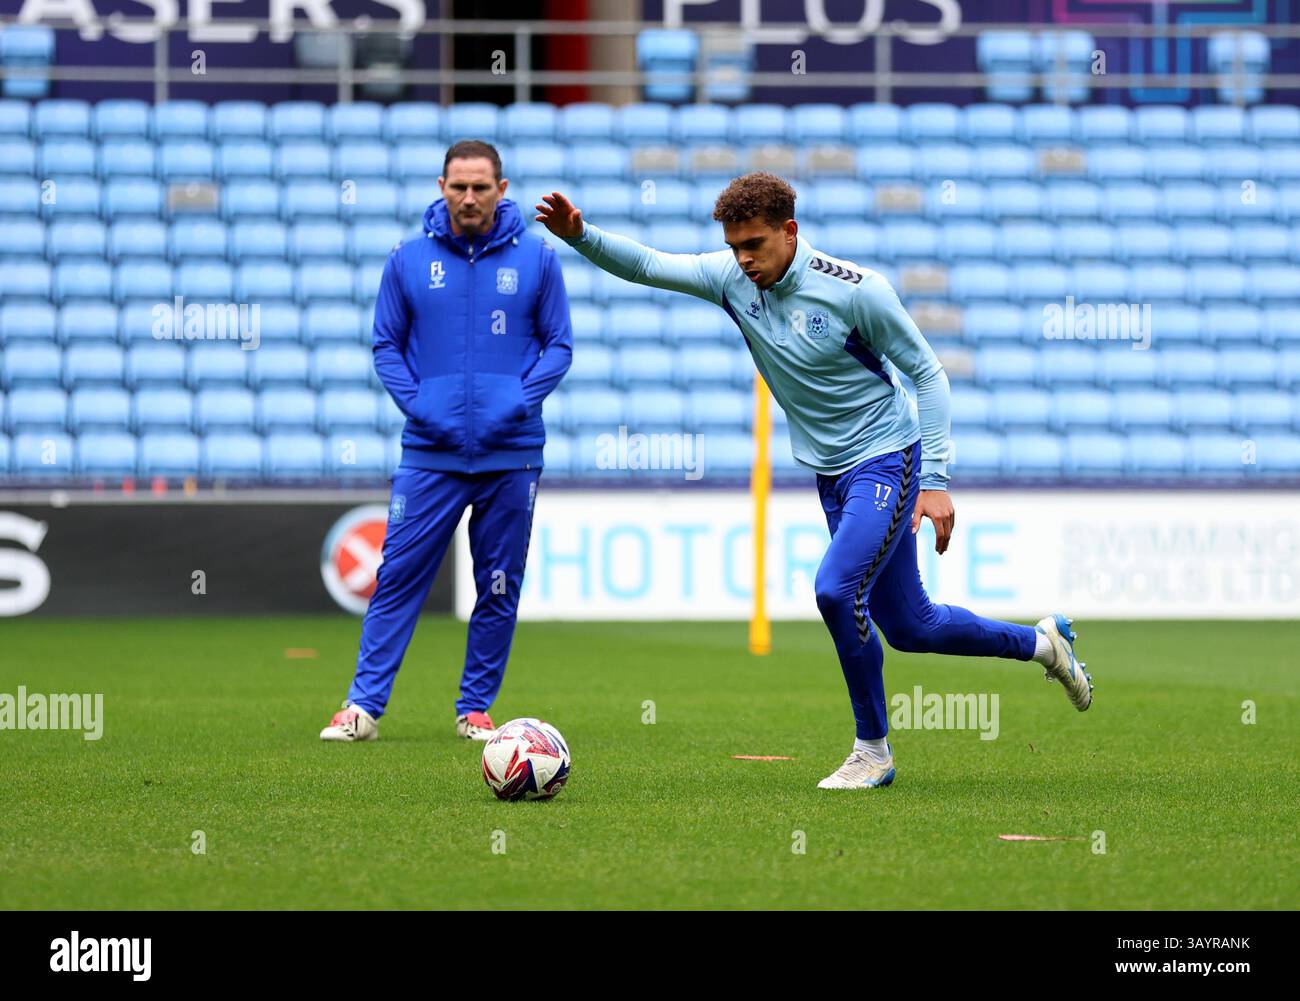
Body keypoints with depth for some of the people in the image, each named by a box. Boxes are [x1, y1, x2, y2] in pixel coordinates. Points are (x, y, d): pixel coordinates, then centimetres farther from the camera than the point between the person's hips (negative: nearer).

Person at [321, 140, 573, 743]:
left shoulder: (536, 258, 2)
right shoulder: (409, 259, 3)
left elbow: (559, 345, 5)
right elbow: (386, 345, 8)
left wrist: (519, 401, -9)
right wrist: (415, 402, -7)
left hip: (511, 454, 1)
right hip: (430, 452, 0)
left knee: (499, 587, 6)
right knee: (398, 577, -4)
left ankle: (475, 708, 16)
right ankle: (364, 705, -1)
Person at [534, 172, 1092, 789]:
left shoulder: (855, 290, -19)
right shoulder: (731, 278, -5)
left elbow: (927, 373, -12)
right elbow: (643, 265, -11)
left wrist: (935, 480, -16)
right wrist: (581, 234, -31)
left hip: (886, 460, -7)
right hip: (831, 476, 7)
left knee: (835, 588, -25)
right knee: (908, 628, 12)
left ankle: (873, 751, -8)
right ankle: (1040, 642, 37)